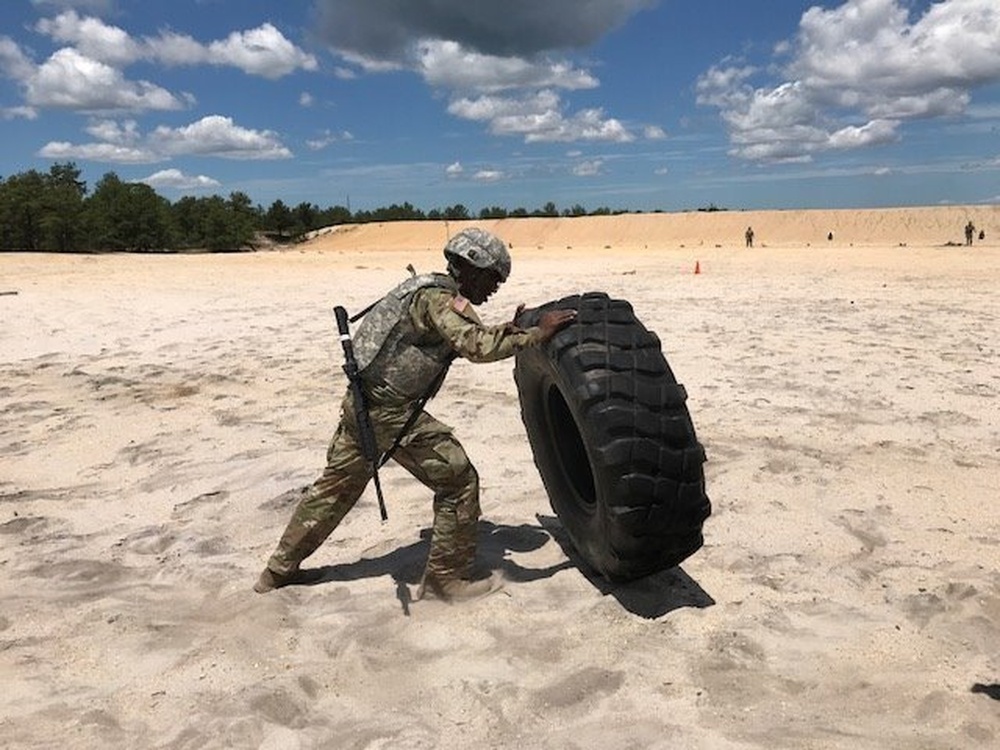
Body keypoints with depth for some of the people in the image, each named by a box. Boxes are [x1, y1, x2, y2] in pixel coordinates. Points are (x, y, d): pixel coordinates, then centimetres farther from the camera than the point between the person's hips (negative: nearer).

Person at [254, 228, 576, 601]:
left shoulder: (432, 290, 13)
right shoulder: (437, 298, -17)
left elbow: (469, 339, 22)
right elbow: (476, 346, -32)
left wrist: (511, 328, 10)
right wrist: (535, 335, -27)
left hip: (360, 402, 10)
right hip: (390, 413, -10)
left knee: (336, 485, 22)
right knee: (458, 481, -2)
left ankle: (279, 569, 35)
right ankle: (445, 578, 9)